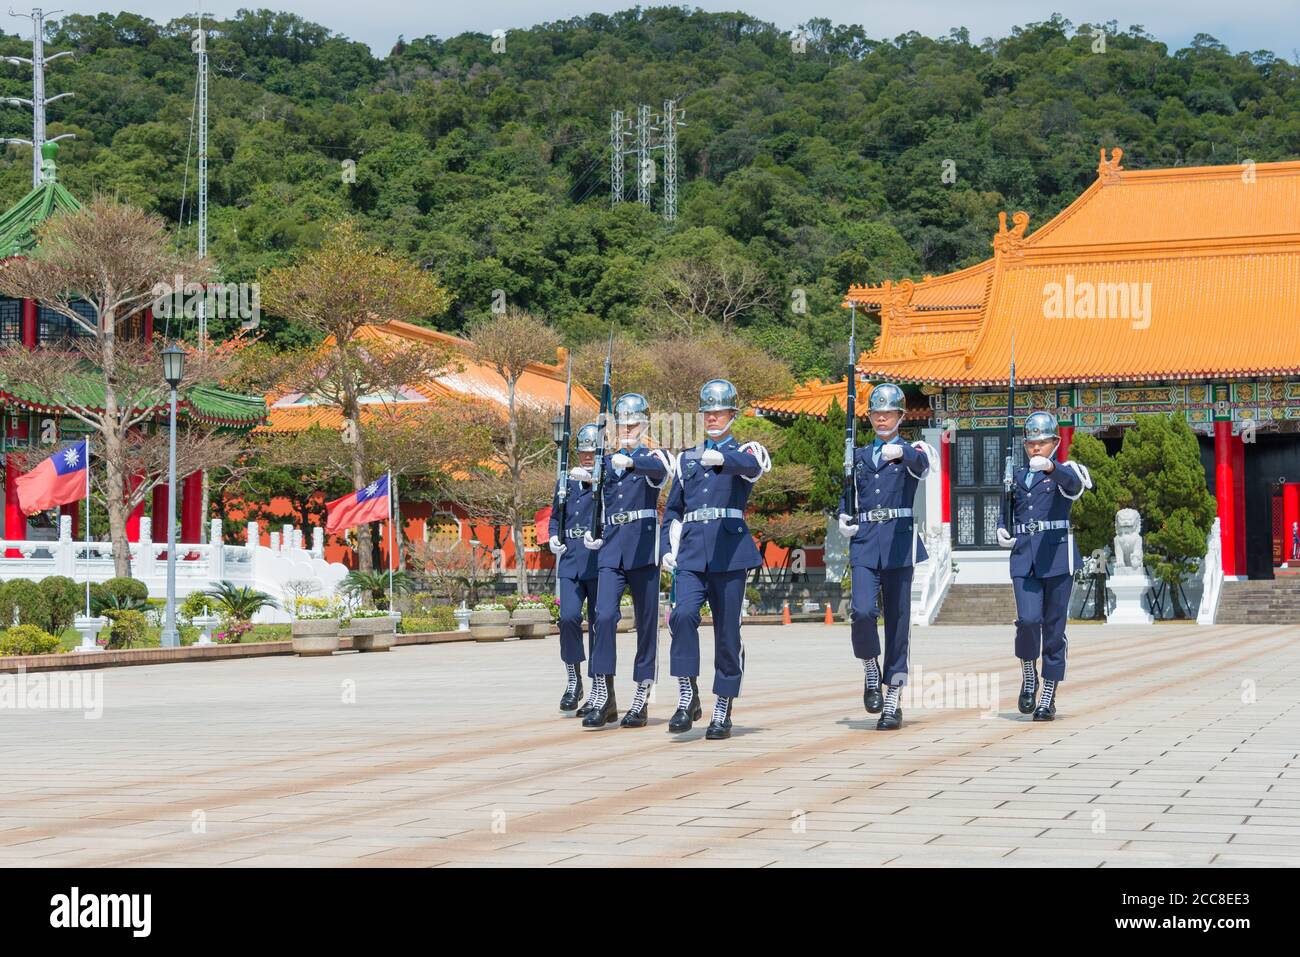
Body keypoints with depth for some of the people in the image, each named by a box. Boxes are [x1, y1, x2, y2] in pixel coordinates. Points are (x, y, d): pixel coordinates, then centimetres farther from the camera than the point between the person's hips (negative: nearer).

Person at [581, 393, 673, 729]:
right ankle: (603, 697, -12)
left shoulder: (654, 456, 2)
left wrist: (631, 462, -42)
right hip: (611, 549, 3)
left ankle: (641, 700, 8)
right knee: (604, 616, -13)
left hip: (644, 548, -3)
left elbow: (661, 471, -23)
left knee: (646, 622, 2)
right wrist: (591, 533, 10)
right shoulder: (607, 462, 16)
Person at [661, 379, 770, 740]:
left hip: (730, 550, -2)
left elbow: (752, 465, -21)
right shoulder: (687, 459, 19)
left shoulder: (745, 451, 6)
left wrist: (722, 458, -42)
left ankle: (723, 712, 10)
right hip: (691, 552, 3)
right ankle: (687, 696, -13)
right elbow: (672, 509, 24)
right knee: (683, 614, -21)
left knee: (727, 632, 0)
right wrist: (668, 548, 10)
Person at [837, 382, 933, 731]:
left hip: (899, 541, -2)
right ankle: (871, 673, 9)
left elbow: (921, 466, -20)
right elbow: (847, 492, 30)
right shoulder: (859, 456, 16)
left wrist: (901, 451, -42)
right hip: (864, 543, 2)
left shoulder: (912, 451, 5)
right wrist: (843, 517, 9)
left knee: (897, 621, 0)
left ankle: (893, 704, 6)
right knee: (862, 611, -18)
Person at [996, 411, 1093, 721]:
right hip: (1023, 556, 3)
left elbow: (1073, 482, -23)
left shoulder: (1065, 472, 2)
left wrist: (1050, 466, -45)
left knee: (1054, 626, 1)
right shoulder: (1017, 476, 15)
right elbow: (1006, 506, 31)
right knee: (1028, 620, -14)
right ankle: (1029, 676, 12)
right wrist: (1002, 528, 9)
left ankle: (1048, 697, 10)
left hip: (1057, 555, -3)